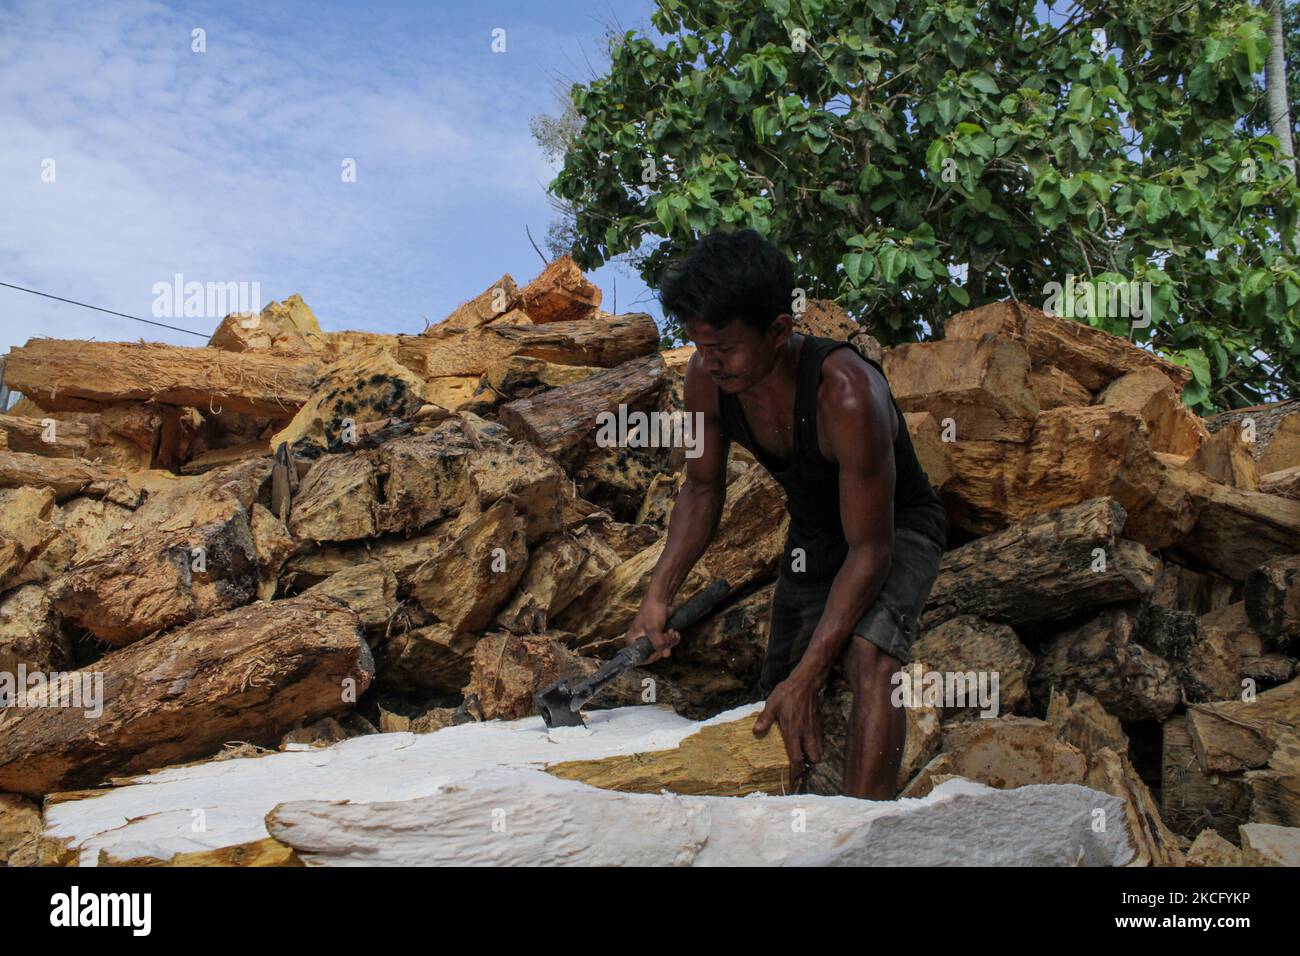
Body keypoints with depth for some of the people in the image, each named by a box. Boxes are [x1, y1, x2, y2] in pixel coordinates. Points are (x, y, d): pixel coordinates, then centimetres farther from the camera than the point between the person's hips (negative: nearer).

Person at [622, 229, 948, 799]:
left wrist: (806, 676, -35)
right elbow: (702, 487, -2)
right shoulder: (707, 377, -20)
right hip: (812, 535, 7)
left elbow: (870, 550, -33)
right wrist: (658, 596, -14)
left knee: (869, 656, -34)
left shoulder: (846, 394, -39)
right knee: (780, 708, 12)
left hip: (897, 530, -6)